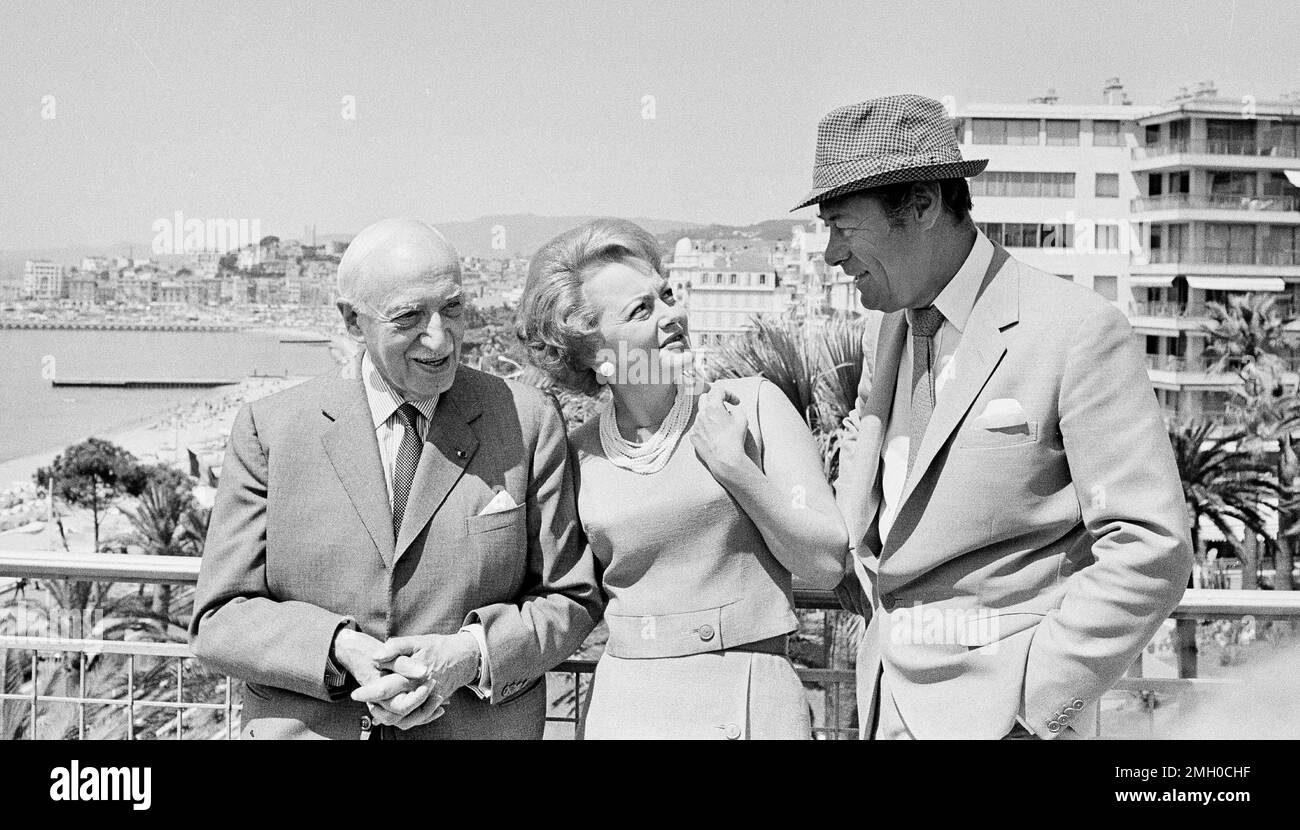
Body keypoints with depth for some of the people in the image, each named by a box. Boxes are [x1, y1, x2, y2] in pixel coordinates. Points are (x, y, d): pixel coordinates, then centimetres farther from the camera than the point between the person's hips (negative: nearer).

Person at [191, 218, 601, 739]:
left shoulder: (528, 422, -5)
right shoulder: (269, 429, -4)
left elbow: (570, 599, -1)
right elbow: (220, 622, -5)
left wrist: (468, 656, -17)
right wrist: (342, 650, -21)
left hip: (477, 726, 0)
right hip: (303, 726, 0)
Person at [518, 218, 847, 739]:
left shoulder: (752, 405, -5)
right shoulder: (580, 453, 2)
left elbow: (827, 565, -6)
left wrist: (737, 469, -14)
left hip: (753, 703, -1)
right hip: (625, 708, 2)